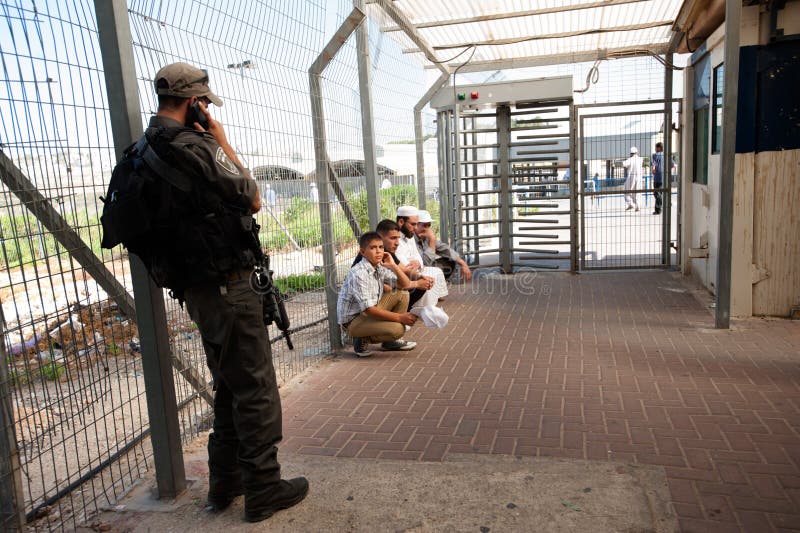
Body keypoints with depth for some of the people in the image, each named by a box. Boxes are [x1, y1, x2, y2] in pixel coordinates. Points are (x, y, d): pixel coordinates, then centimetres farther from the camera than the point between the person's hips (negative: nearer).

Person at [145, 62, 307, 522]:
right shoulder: (196, 145, -18)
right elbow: (253, 200, -8)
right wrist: (223, 142, -1)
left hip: (198, 289, 10)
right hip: (228, 289, -9)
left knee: (230, 387, 21)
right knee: (256, 390, 2)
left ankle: (225, 483, 31)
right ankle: (264, 489, 14)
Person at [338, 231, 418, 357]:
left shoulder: (380, 268, 1)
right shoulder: (358, 274, -25)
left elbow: (406, 285, 3)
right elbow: (369, 310, -28)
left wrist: (393, 266, -11)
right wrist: (399, 317, -24)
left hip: (371, 312, 9)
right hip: (353, 321, -9)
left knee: (402, 294, 2)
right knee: (397, 329, -26)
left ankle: (390, 341, 9)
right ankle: (363, 340, 0)